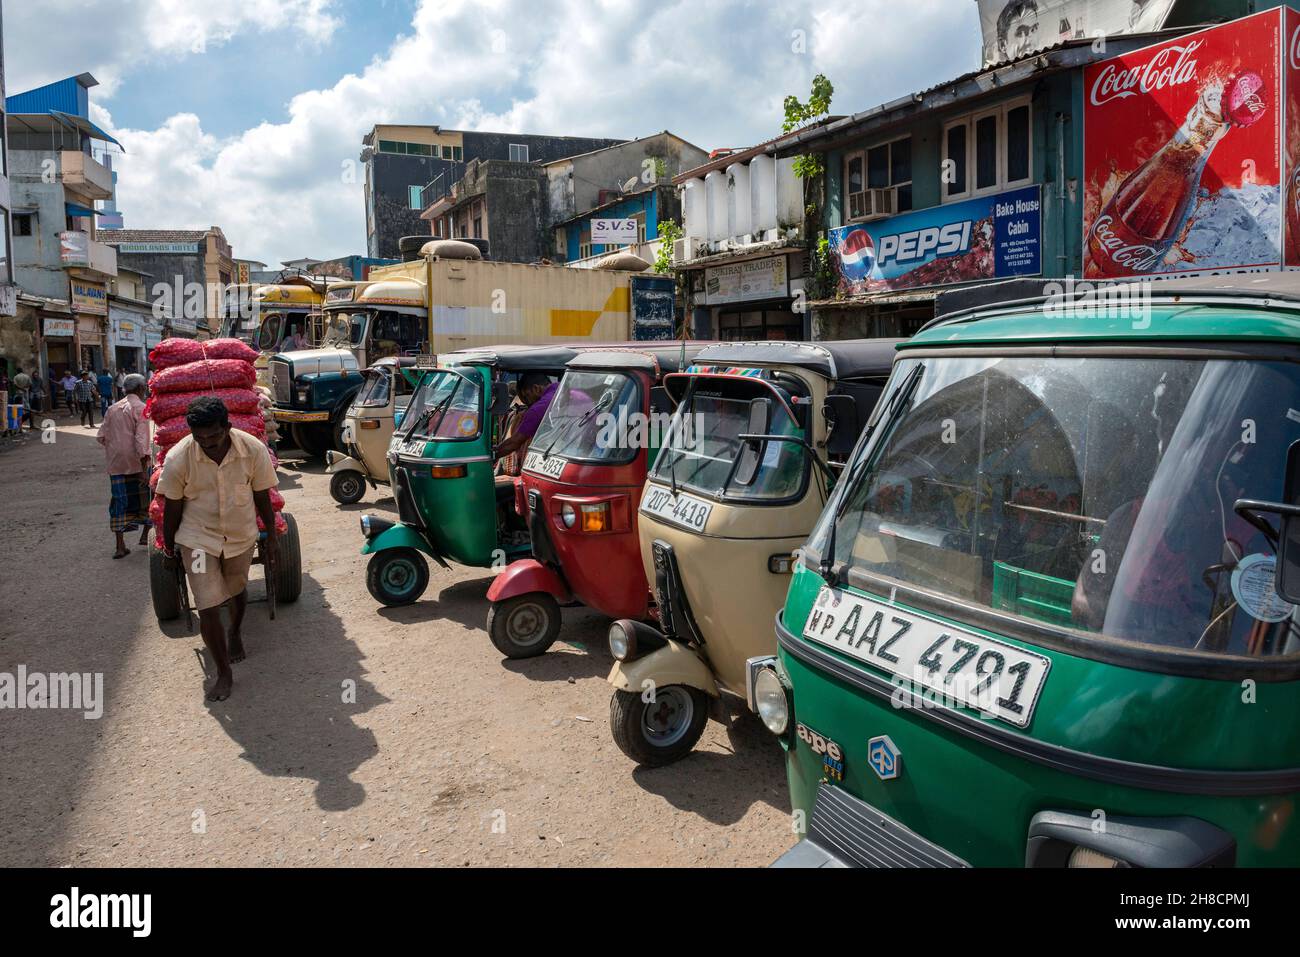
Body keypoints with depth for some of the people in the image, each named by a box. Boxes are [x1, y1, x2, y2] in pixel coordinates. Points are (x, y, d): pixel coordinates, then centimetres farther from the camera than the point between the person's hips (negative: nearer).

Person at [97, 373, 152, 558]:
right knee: (146, 496, 15)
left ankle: (120, 546, 4)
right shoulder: (140, 408, -7)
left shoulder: (113, 408, 11)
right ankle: (146, 535, 23)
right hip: (136, 461, -5)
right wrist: (145, 468, -18)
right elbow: (141, 439, -16)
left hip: (115, 463, 5)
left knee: (119, 501, 6)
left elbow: (101, 437, 10)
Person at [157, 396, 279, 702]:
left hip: (242, 537, 2)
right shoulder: (178, 458, -22)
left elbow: (262, 498, -6)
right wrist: (169, 545, 5)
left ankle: (235, 633, 55)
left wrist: (271, 538, 1)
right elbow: (172, 507, -7)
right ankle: (224, 673, 12)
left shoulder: (254, 451, -21)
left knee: (236, 592, 24)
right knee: (208, 609, -5)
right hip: (198, 540, -1)